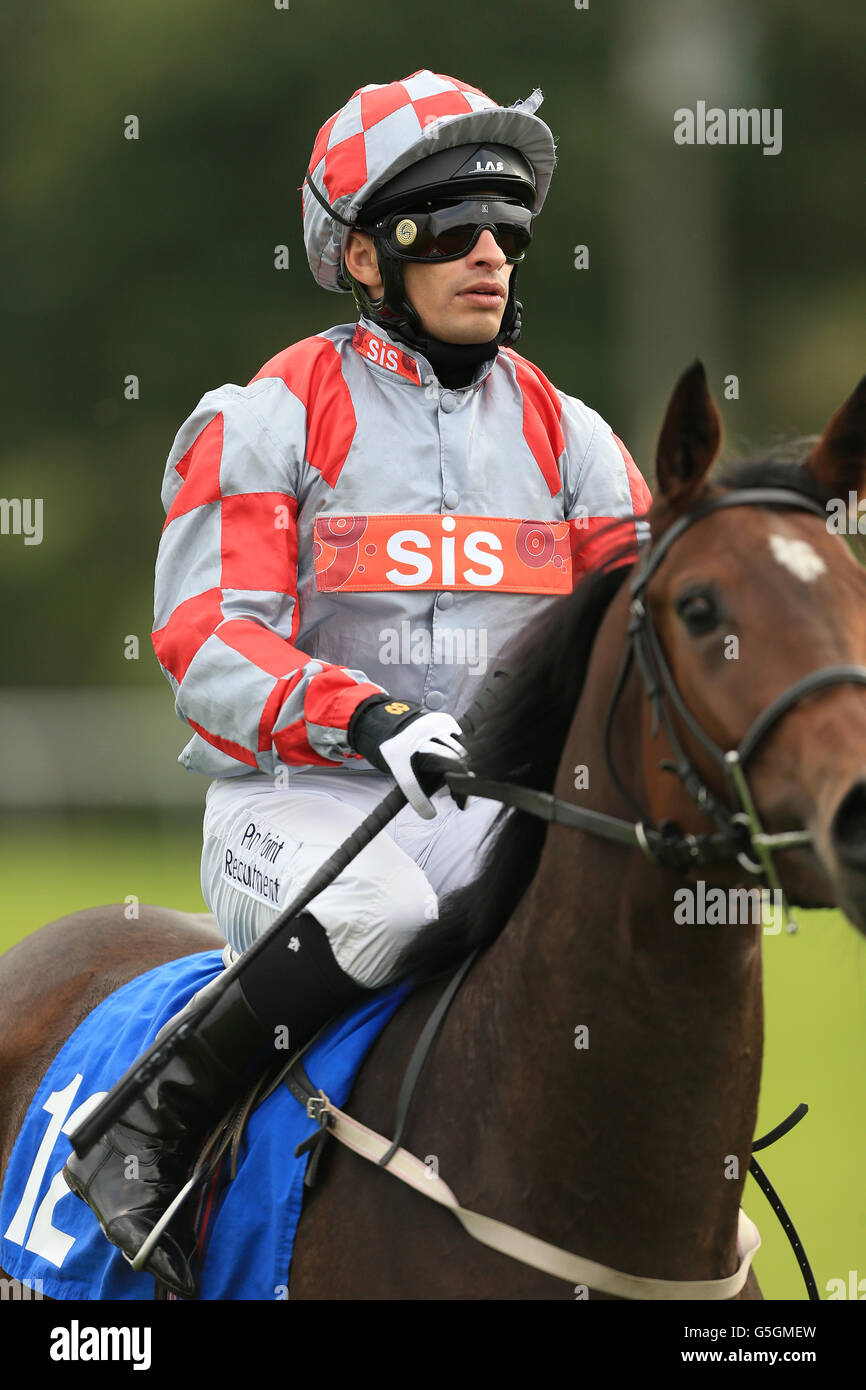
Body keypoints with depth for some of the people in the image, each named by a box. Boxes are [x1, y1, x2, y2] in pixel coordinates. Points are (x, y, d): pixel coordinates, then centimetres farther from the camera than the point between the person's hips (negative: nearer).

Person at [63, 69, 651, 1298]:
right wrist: (366, 716, -30)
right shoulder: (265, 423, -2)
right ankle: (155, 1129, -18)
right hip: (297, 804, -4)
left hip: (498, 811, 4)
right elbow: (206, 642, -13)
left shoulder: (567, 437, 12)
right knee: (376, 906, -37)